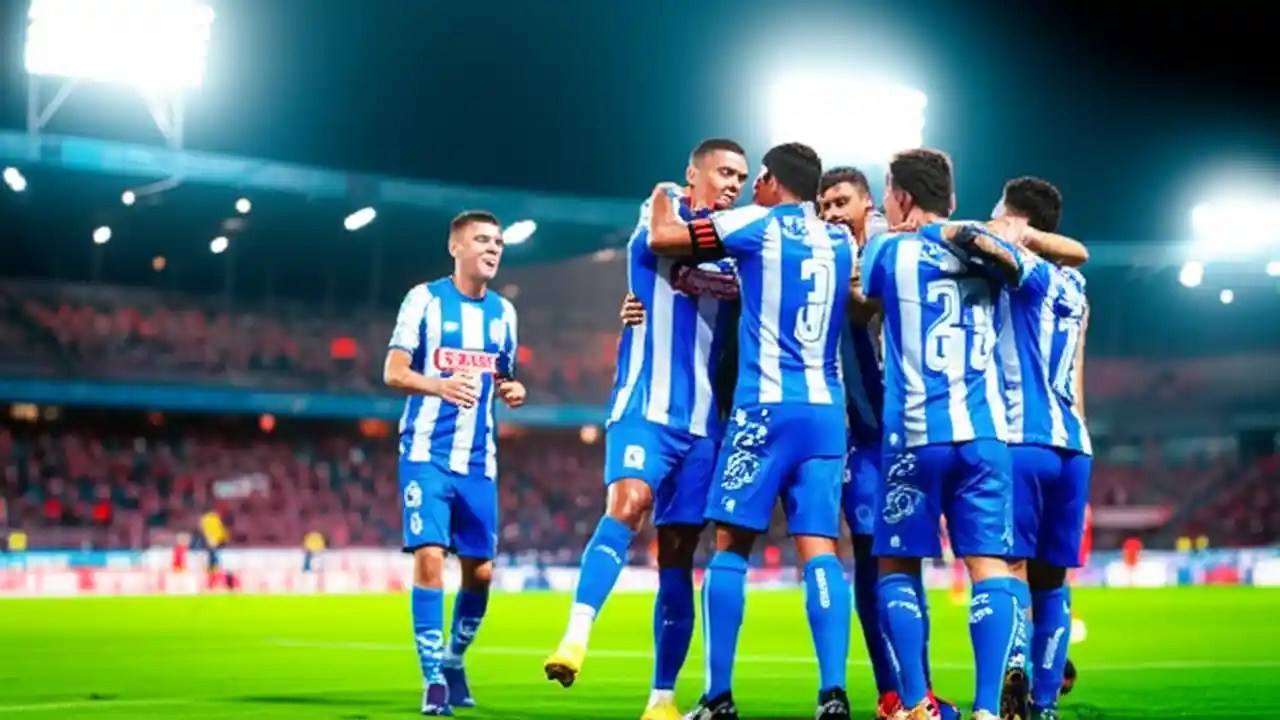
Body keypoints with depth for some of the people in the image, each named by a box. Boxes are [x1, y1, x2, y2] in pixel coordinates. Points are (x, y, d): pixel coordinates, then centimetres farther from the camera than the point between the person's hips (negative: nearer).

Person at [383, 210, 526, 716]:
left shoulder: (503, 311, 11)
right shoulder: (425, 298, -3)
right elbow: (393, 372, -8)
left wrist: (512, 389, -2)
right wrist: (438, 385, -28)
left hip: (478, 460, 5)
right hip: (427, 453, -5)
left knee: (480, 571, 6)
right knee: (429, 556, -14)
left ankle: (454, 660, 27)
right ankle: (433, 677, -6)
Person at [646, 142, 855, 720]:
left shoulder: (758, 224, 0)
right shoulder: (840, 241, 16)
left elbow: (660, 239, 4)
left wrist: (661, 198, 23)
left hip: (767, 406, -4)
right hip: (827, 410, 5)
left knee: (730, 545, 3)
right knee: (819, 549, 0)